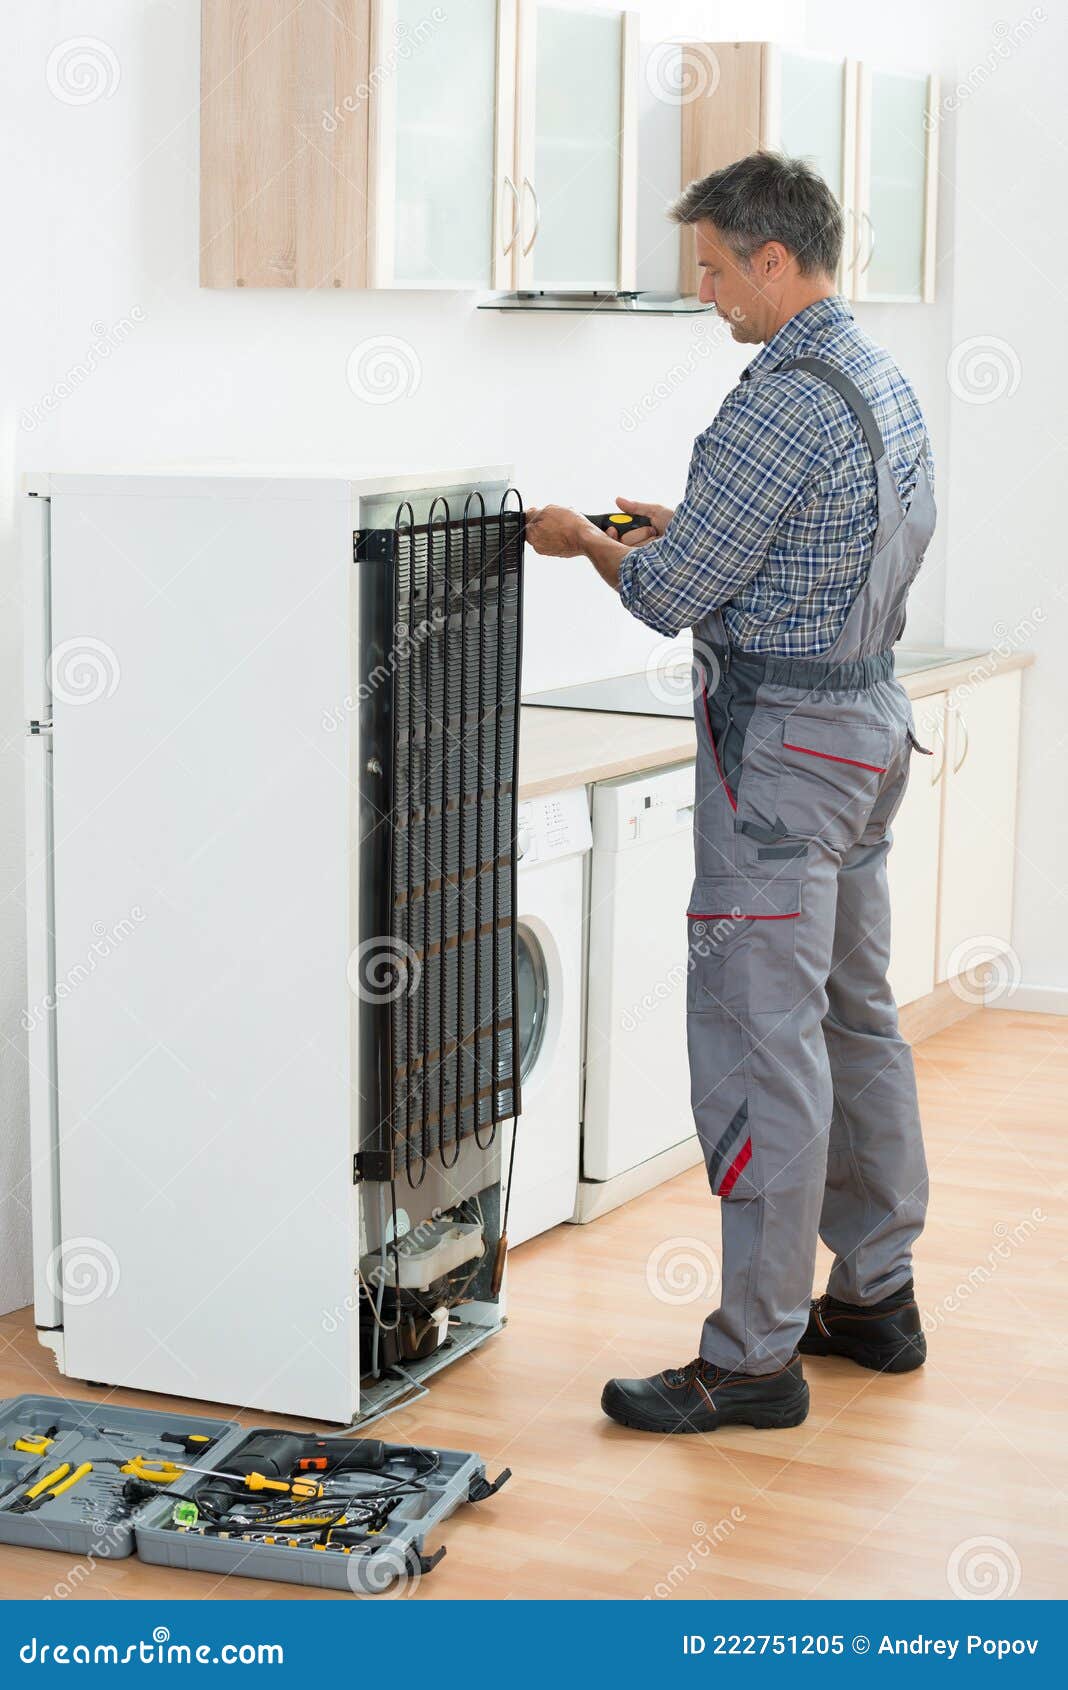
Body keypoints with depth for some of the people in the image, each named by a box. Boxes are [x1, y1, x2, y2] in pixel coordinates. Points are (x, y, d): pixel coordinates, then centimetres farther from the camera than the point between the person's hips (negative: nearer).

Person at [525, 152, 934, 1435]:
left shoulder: (780, 406, -19)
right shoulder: (887, 382, 12)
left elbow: (672, 597, -18)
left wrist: (588, 544, 3)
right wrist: (689, 530, 16)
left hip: (782, 746, -10)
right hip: (871, 719, 10)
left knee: (759, 1039, -7)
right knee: (856, 1016, 16)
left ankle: (755, 1355, -3)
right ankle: (875, 1295, 26)